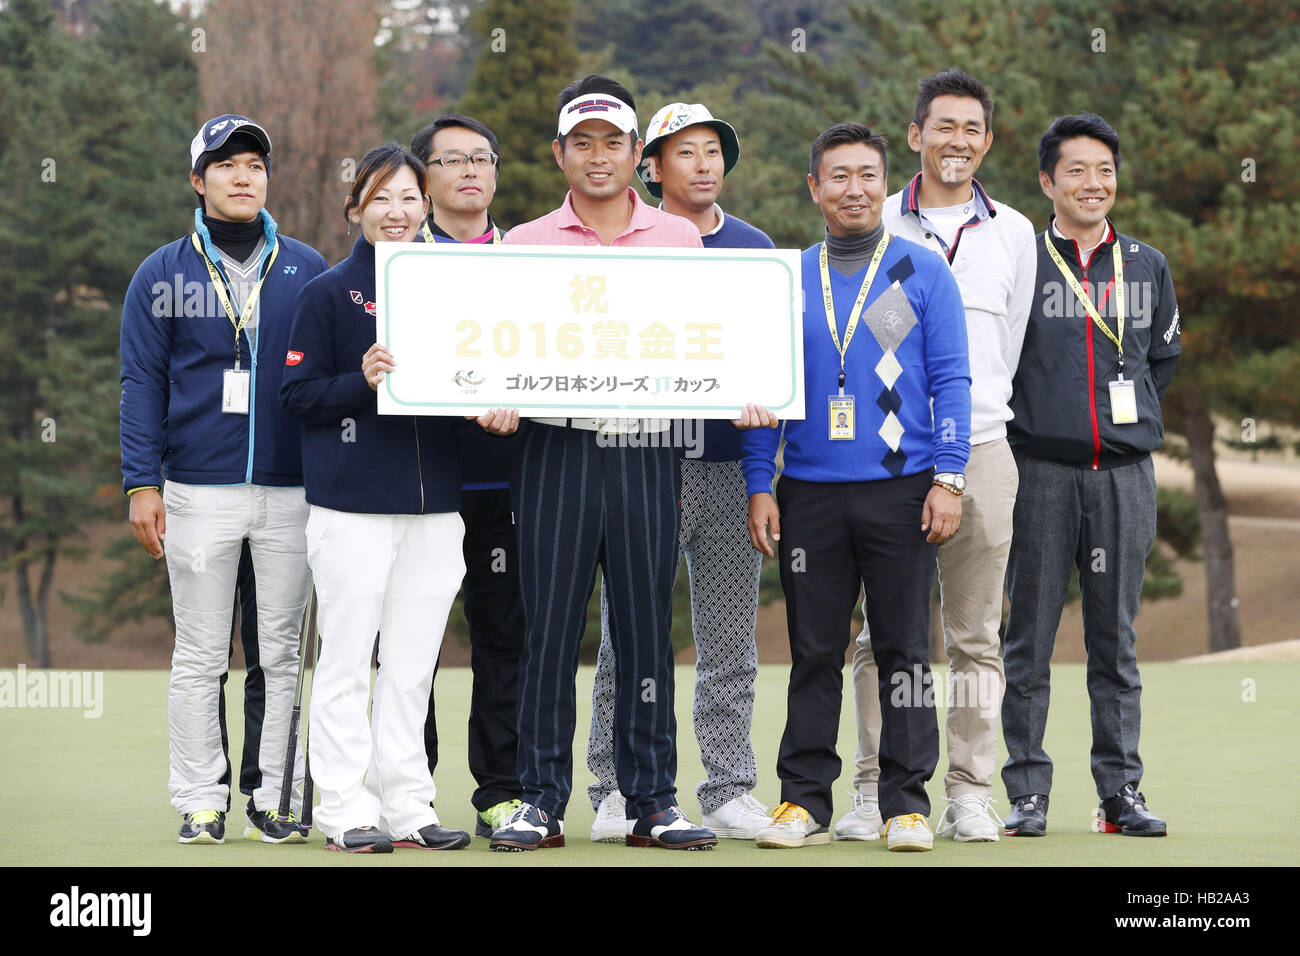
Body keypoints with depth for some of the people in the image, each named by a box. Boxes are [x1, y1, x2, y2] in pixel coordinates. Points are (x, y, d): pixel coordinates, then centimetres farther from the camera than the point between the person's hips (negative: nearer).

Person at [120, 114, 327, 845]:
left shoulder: (308, 271, 8)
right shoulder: (163, 276, 5)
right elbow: (143, 383, 3)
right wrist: (142, 484, -5)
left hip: (292, 490, 1)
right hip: (199, 491, -1)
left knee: (283, 654, 4)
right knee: (200, 656, 2)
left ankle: (278, 798, 10)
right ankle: (201, 801, 7)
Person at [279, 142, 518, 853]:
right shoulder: (329, 293, 0)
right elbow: (297, 394, -2)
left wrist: (493, 404, -1)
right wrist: (362, 381, -17)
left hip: (433, 502, 4)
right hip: (351, 503, -4)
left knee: (412, 662, 7)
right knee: (347, 659, -3)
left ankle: (407, 806, 12)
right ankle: (347, 809, 2)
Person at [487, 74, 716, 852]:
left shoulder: (679, 239, 11)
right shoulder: (525, 245, 9)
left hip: (648, 450, 1)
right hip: (559, 448, 0)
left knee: (647, 627, 3)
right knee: (551, 627, -1)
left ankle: (653, 801, 10)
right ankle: (543, 800, 6)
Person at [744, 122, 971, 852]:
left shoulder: (923, 272, 4)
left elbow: (951, 380, 1)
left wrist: (948, 479, -7)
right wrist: (759, 487, 3)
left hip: (901, 490, -2)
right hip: (810, 492, 2)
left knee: (904, 649, 1)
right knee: (814, 652, 4)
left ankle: (908, 802, 6)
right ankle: (805, 798, 10)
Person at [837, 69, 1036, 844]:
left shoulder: (1015, 234, 11)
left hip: (981, 452, 1)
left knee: (976, 637, 2)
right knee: (884, 632, -1)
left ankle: (971, 794, 6)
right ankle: (874, 791, 4)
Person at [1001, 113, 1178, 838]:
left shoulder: (1147, 267, 12)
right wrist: (1030, 420, 4)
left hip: (1125, 475, 3)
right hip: (1041, 471, -2)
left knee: (1116, 638, 5)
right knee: (1031, 636, -1)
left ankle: (1122, 790, 10)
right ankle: (1029, 792, 4)